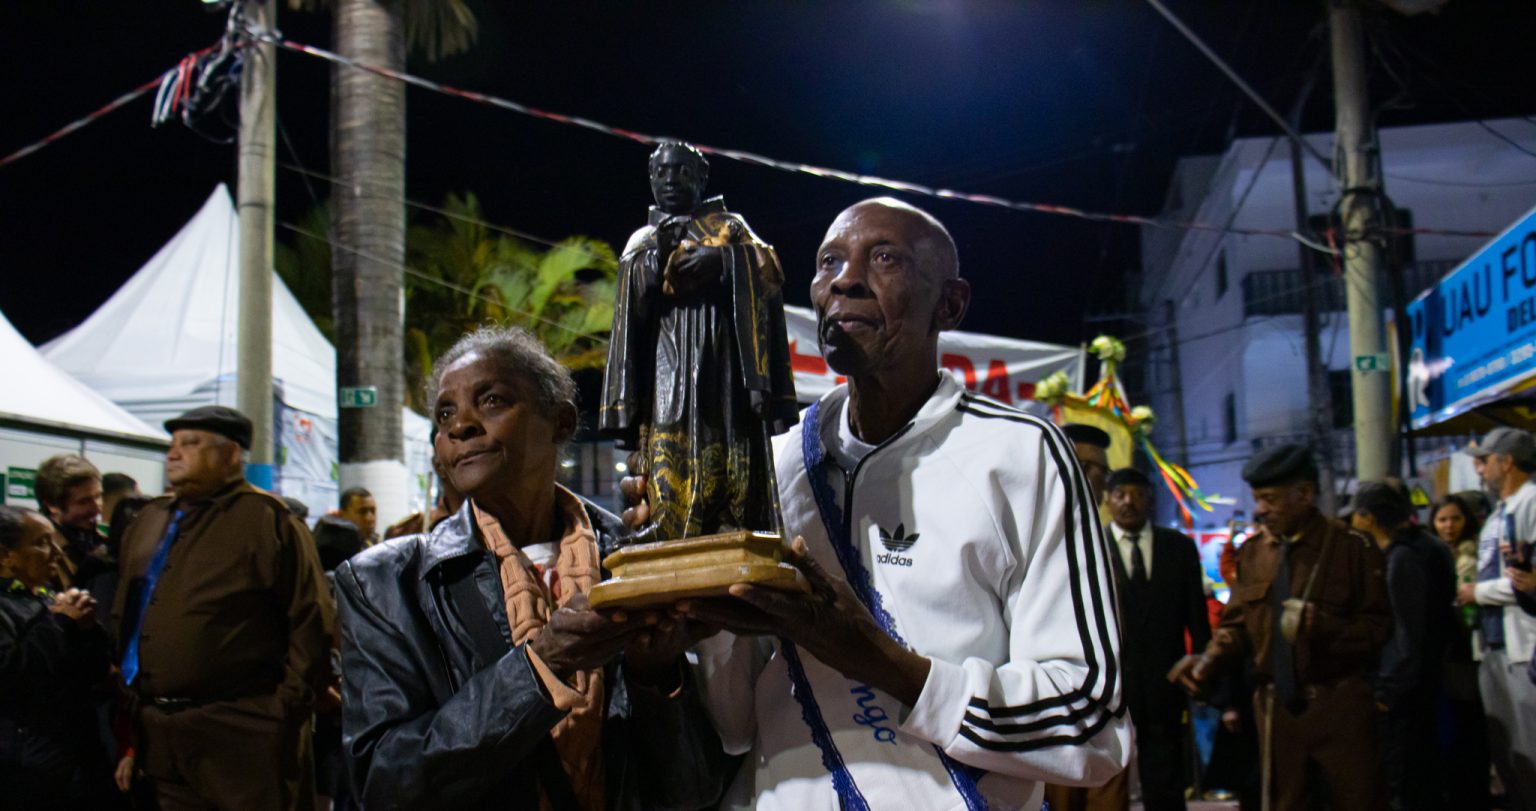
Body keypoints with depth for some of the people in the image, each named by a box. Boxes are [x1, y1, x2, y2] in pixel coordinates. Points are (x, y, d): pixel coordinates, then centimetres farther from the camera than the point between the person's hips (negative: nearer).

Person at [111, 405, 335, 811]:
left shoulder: (267, 517, -5)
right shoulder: (149, 521, 16)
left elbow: (312, 621, -9)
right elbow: (122, 620, 19)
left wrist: (288, 707, -13)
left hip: (244, 737, -6)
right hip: (160, 739, 6)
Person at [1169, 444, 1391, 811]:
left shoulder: (1352, 547, -4)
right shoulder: (1251, 551, 7)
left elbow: (1381, 627, -6)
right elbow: (1237, 625, 10)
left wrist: (1323, 626, -22)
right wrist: (1210, 659, -9)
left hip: (1339, 707, -3)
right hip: (1277, 708, 4)